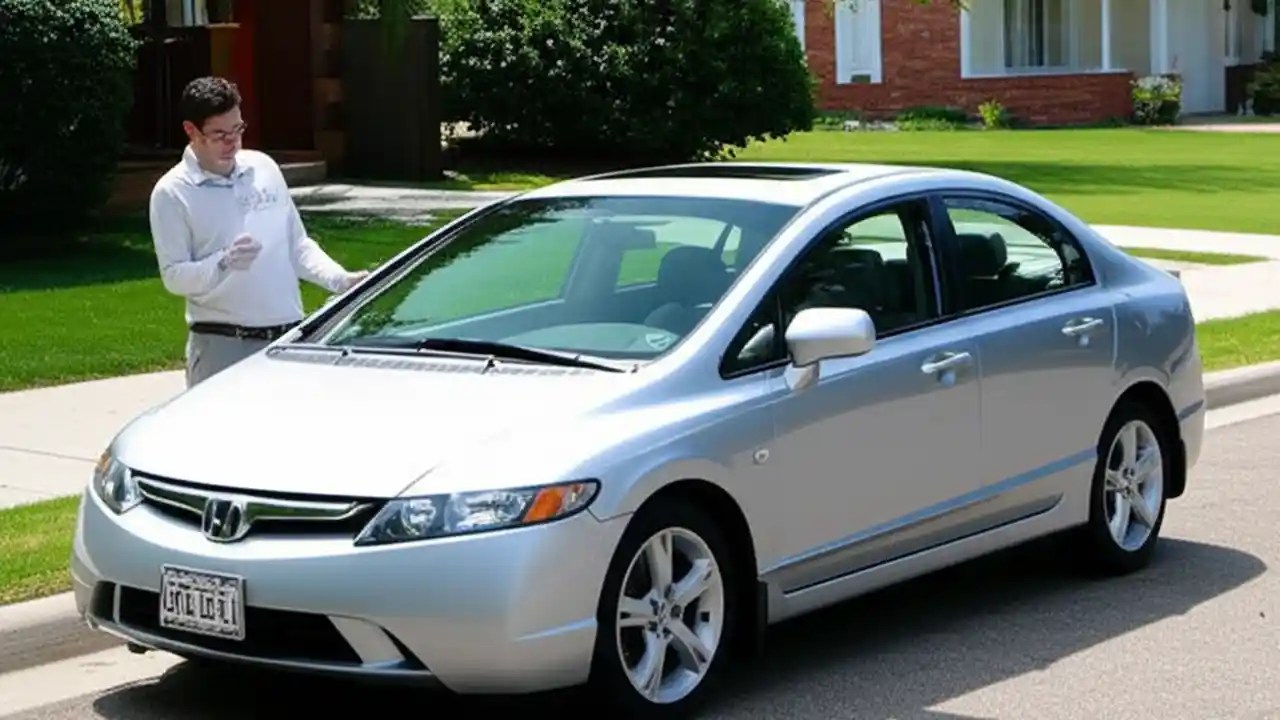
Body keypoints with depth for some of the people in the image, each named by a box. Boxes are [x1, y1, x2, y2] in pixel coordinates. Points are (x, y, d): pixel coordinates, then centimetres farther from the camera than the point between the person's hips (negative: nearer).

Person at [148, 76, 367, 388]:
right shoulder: (172, 193, -3)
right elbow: (174, 275, -7)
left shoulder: (264, 167, 11)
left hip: (288, 338, 4)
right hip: (221, 345, -4)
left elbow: (298, 245, 15)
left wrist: (340, 279, 0)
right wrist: (224, 263, -25)